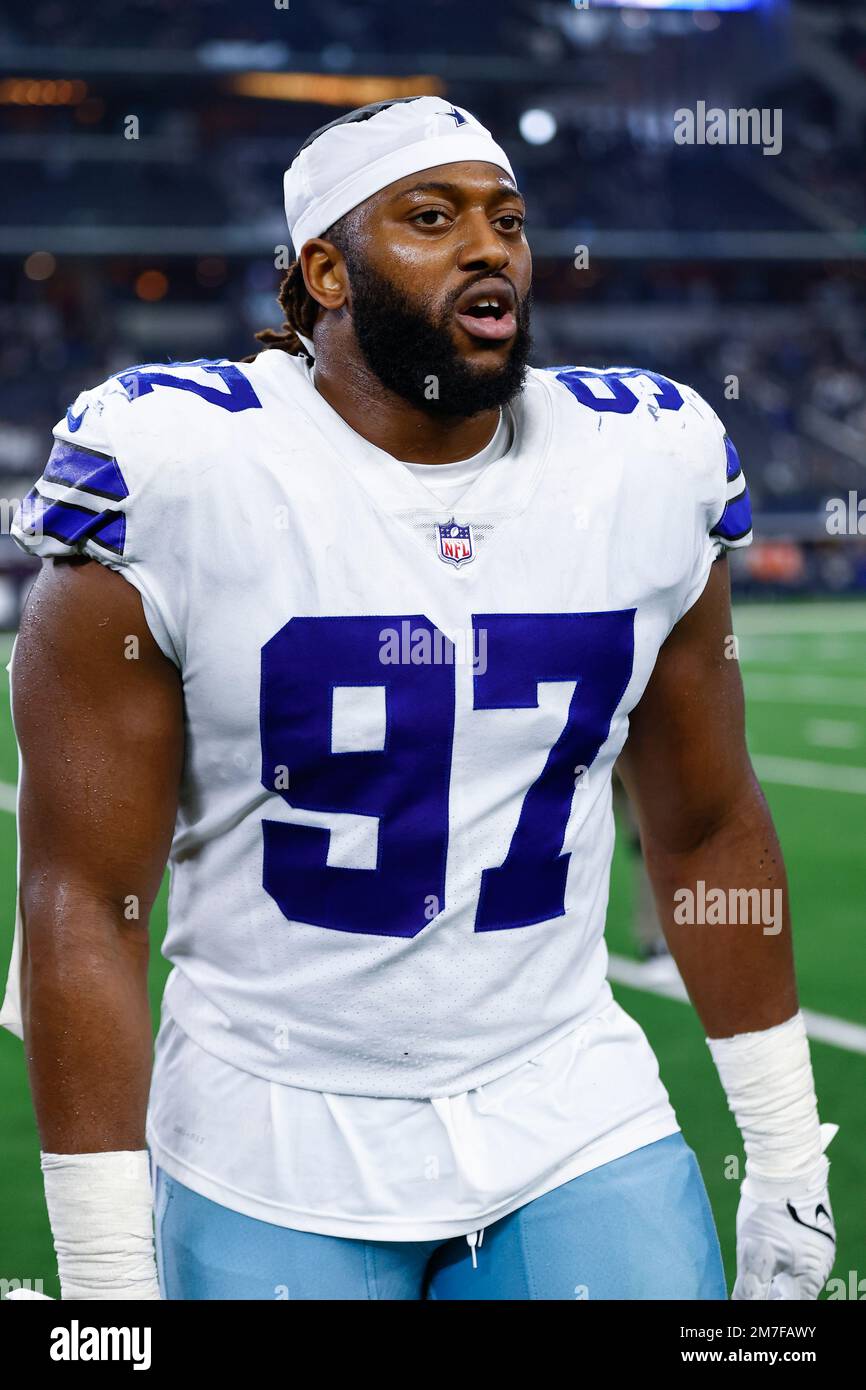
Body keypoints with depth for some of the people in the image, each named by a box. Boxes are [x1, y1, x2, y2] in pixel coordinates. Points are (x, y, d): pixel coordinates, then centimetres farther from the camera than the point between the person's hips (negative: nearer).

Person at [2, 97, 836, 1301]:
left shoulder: (647, 469, -1)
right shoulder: (176, 479, -13)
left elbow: (706, 831, 10)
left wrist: (787, 1150, 13)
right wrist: (107, 1276, -12)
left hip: (580, 1125, 3)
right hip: (275, 1161, -2)